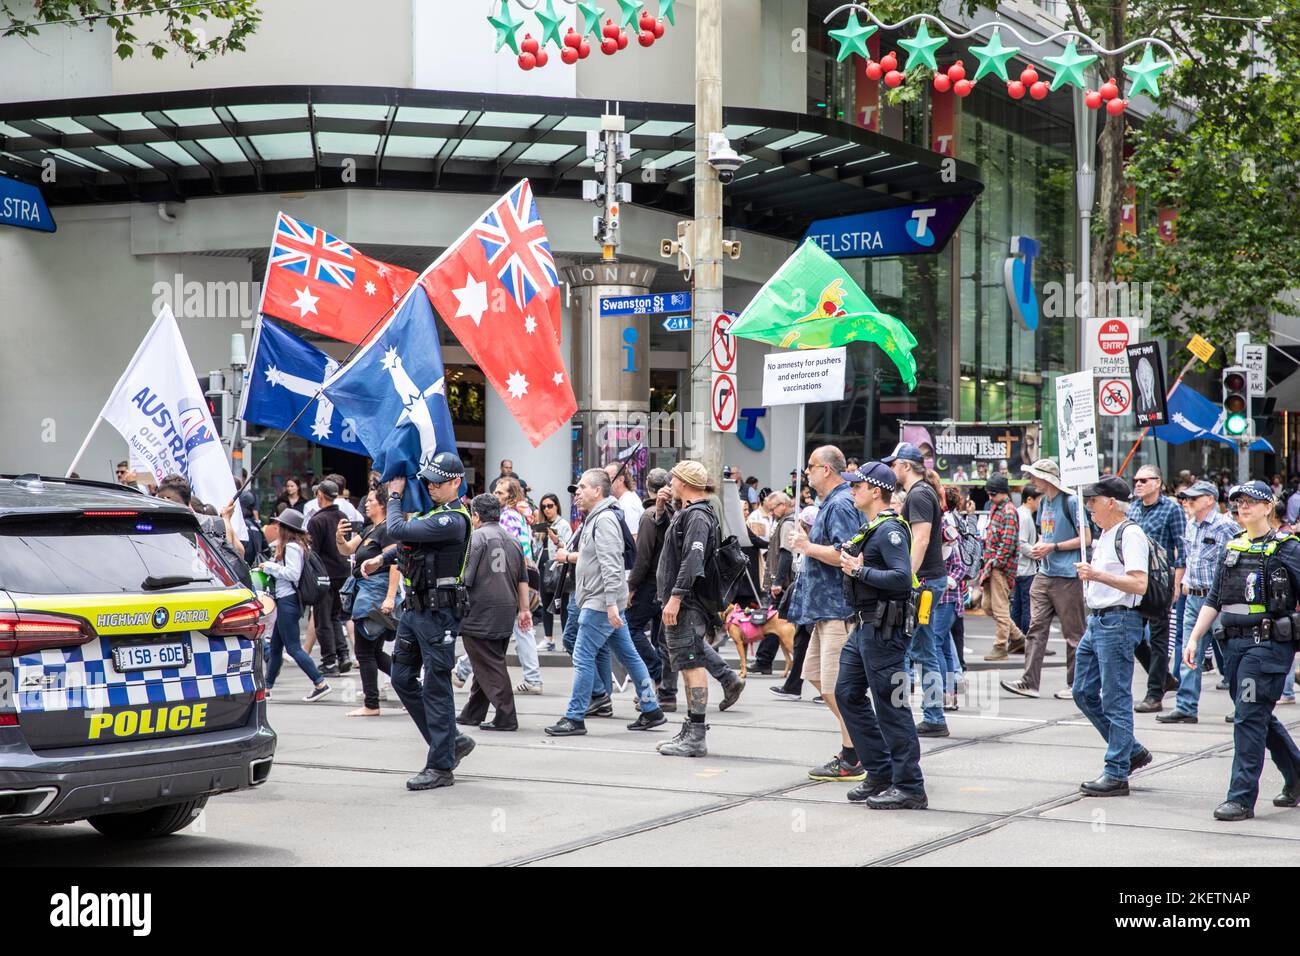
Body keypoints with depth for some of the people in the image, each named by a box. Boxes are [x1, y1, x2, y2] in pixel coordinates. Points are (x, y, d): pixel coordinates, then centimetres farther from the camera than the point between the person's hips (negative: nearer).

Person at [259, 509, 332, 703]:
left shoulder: (291, 547, -15)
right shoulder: (295, 545, 15)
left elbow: (293, 573, -22)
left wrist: (271, 567, -14)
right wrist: (270, 567, 8)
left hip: (288, 601, -11)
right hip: (286, 601, 11)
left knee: (293, 647, -9)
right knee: (275, 647, 15)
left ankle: (320, 684, -11)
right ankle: (267, 688, 21)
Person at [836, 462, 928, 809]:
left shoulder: (890, 530, -15)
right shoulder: (870, 528, 16)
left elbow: (902, 577, -26)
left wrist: (860, 571, -20)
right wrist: (851, 565, 6)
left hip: (883, 630, -11)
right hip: (864, 626, 11)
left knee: (891, 705, -7)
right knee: (848, 693, 13)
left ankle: (909, 787, -2)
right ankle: (880, 775, 19)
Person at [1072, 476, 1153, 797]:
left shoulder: (1130, 535, -13)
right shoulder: (1105, 535, 17)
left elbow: (1139, 584, -22)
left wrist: (1098, 575, -25)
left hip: (1118, 622, -10)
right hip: (1096, 621, 10)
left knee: (1115, 700, -6)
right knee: (1084, 693, 12)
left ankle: (1117, 774, -2)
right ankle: (1132, 751, 23)